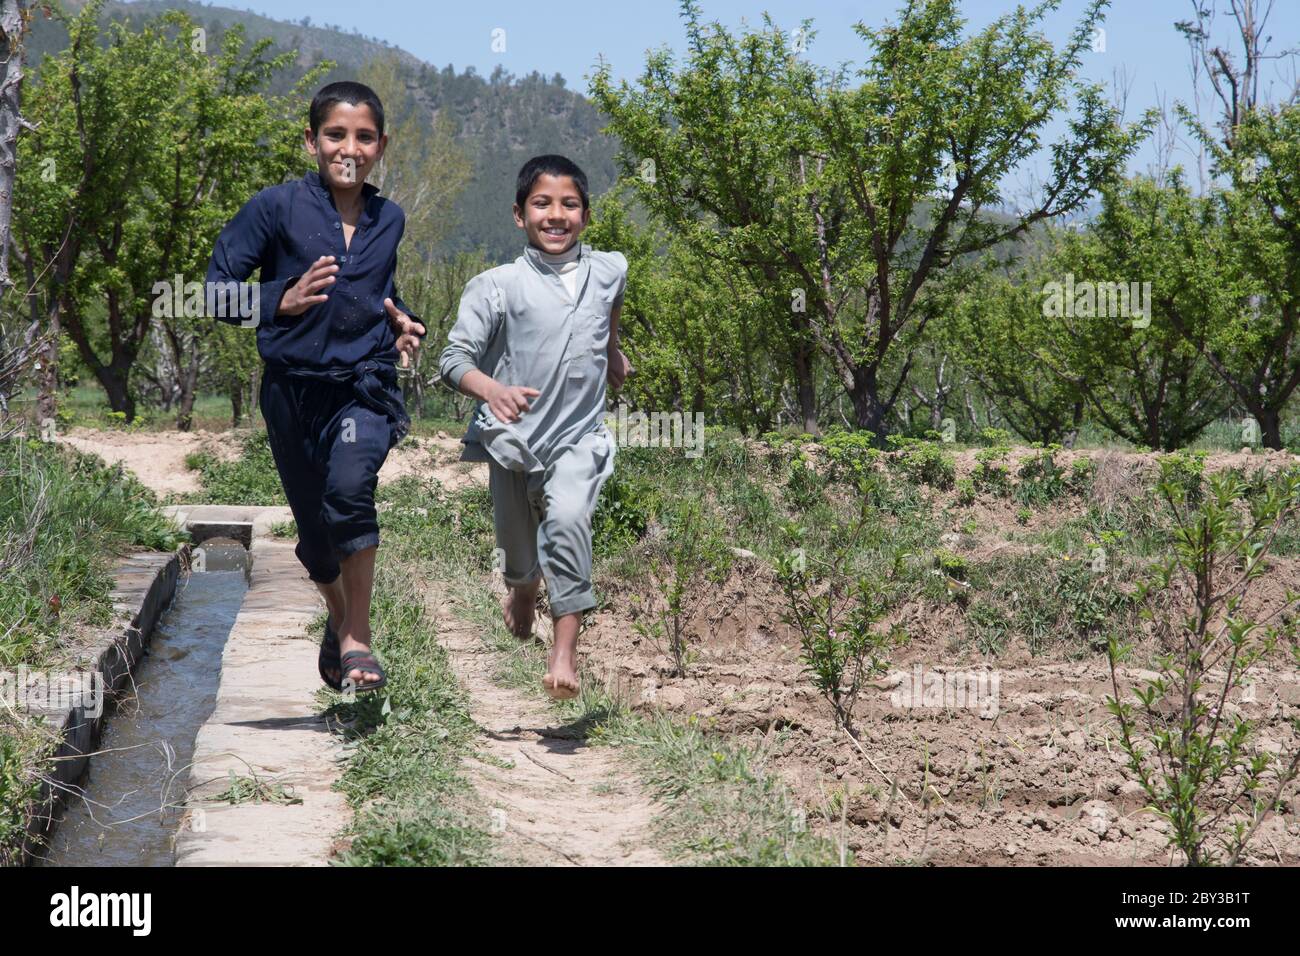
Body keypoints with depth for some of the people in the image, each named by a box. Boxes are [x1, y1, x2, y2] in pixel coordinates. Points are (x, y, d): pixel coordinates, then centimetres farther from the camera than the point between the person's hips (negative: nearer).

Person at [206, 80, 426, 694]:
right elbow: (218, 289, -4)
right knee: (315, 529, 12)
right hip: (294, 388, 0)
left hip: (366, 385, 0)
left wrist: (401, 322, 6)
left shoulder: (389, 220, 7)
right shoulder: (278, 208, -5)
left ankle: (358, 639, -16)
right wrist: (285, 300, -20)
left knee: (349, 488, -28)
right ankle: (338, 616, 45)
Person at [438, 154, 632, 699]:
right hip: (514, 436, 0)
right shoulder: (497, 286, -10)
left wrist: (614, 356, 41)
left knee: (568, 519, -27)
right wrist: (491, 389, -35)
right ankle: (522, 592, 51)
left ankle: (566, 646, -23)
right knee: (517, 551, 14)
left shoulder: (609, 271, 2)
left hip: (579, 436, 0)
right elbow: (454, 358, -16)